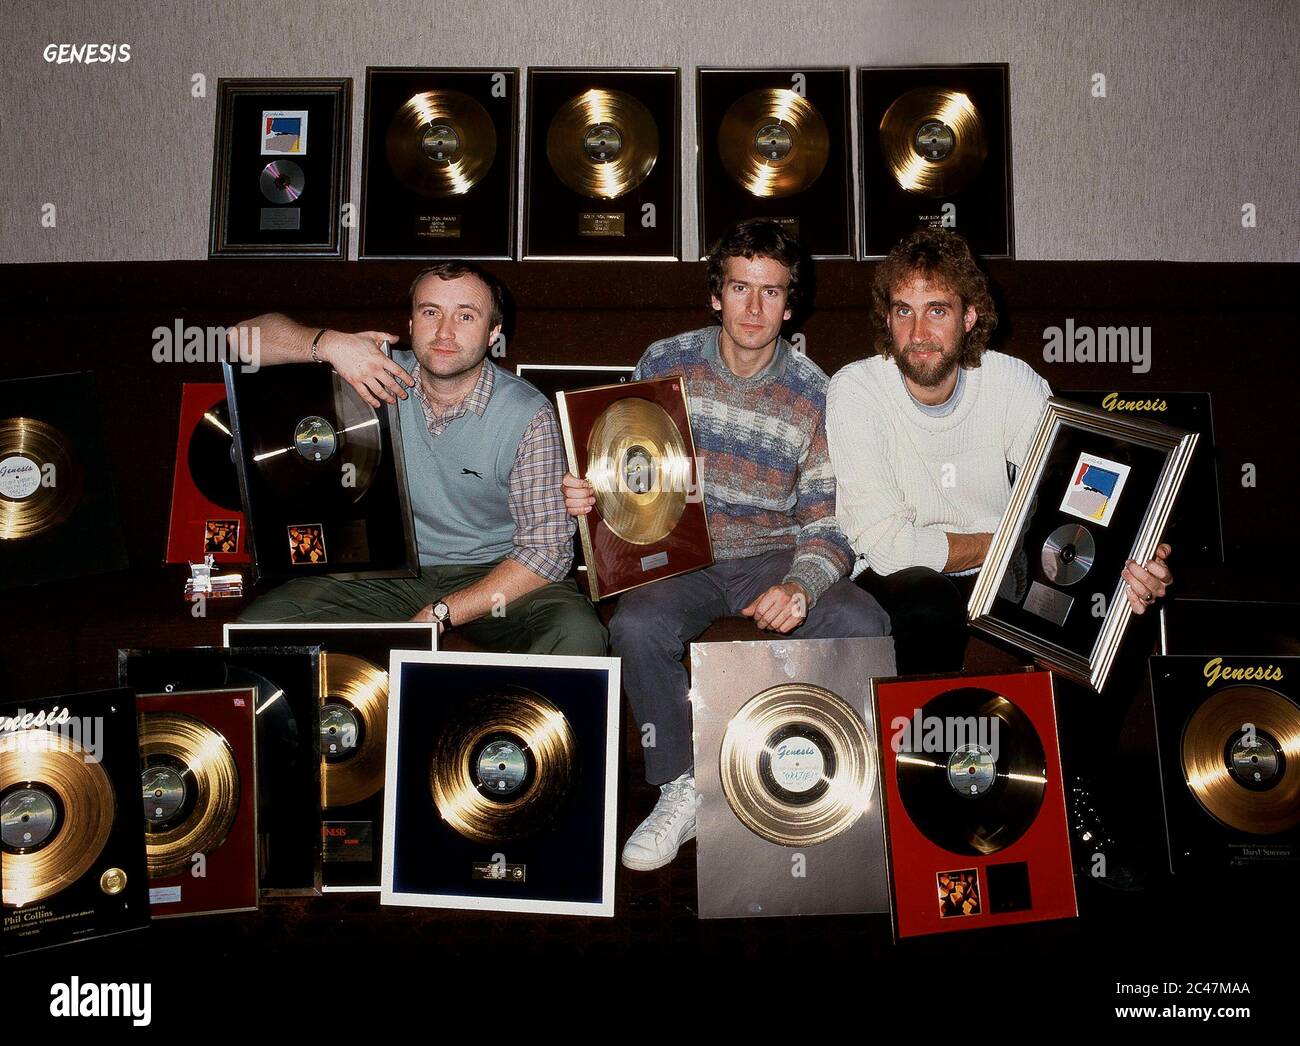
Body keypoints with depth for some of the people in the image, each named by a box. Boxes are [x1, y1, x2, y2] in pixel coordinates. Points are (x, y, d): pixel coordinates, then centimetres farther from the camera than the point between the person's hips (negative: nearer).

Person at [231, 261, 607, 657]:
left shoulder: (528, 416, -13)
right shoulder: (382, 375, -5)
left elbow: (547, 550, -16)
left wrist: (439, 615, -22)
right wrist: (329, 343, -25)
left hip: (492, 573, -2)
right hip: (388, 573, 3)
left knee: (578, 634, -33)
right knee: (259, 625, -19)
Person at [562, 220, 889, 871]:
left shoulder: (813, 393, -3)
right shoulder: (665, 364, 0)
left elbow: (826, 524, -5)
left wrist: (800, 586, -27)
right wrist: (585, 495, -17)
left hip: (774, 556, 0)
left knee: (864, 627, -28)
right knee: (635, 625, -33)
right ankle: (682, 791, -10)